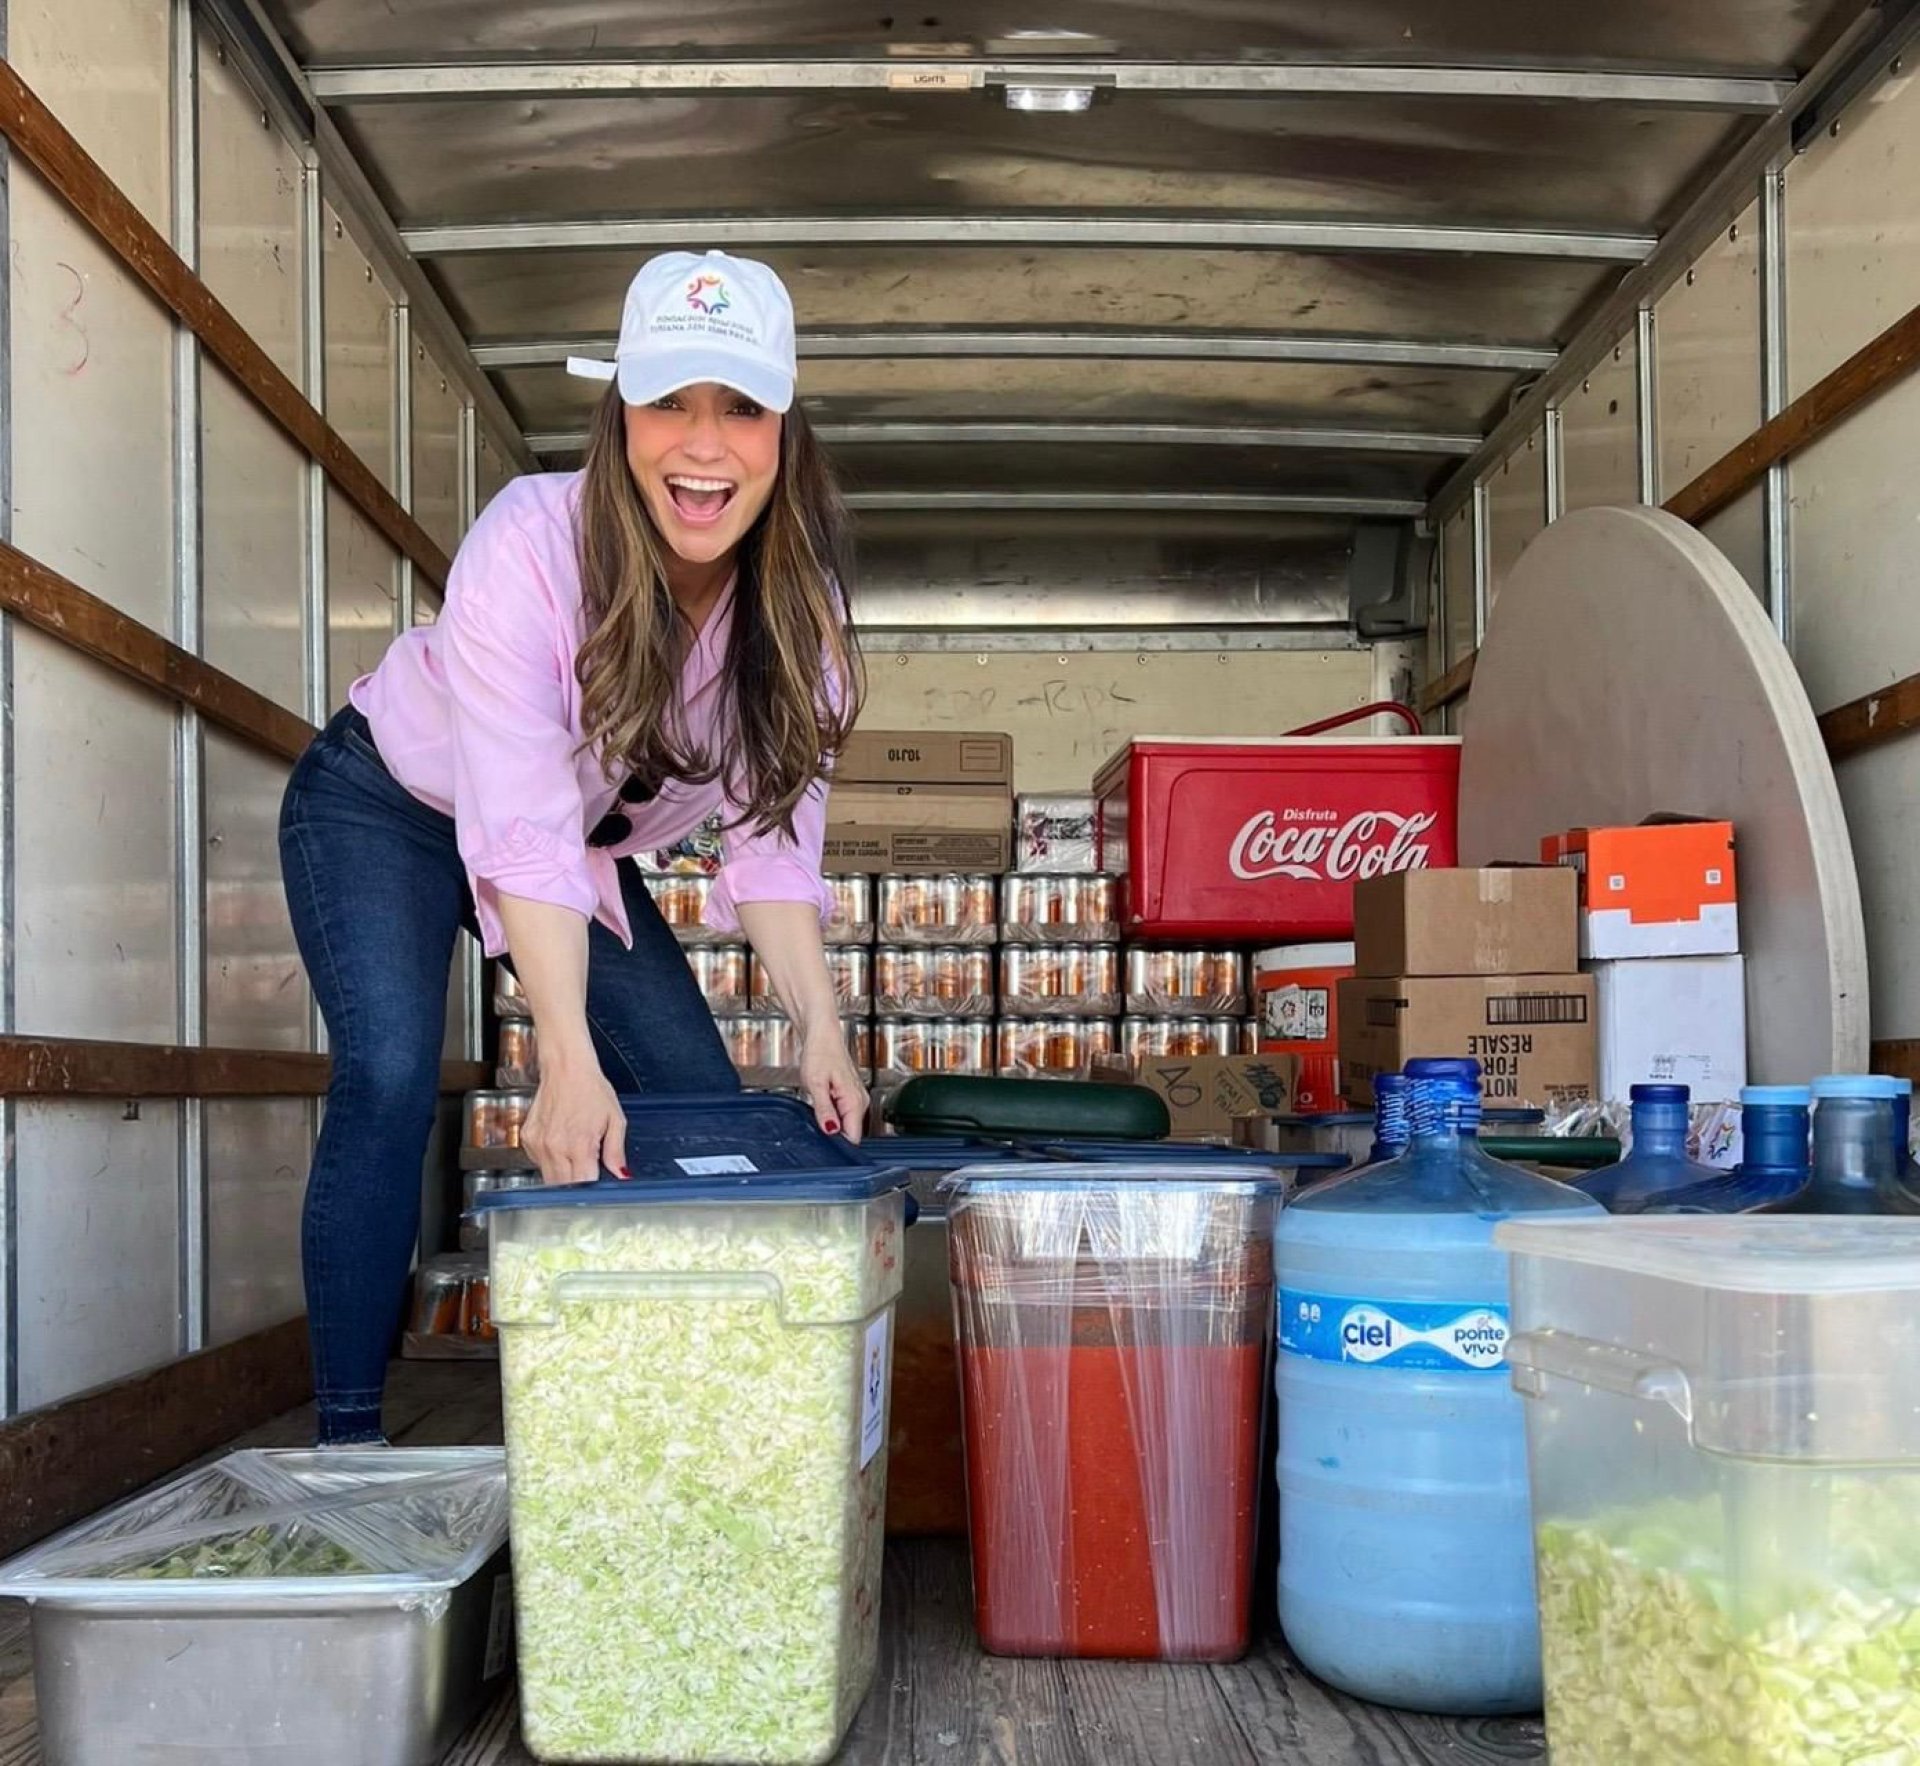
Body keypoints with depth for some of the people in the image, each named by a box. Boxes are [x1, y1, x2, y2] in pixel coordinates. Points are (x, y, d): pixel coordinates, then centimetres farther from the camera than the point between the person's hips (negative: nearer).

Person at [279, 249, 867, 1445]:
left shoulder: (793, 598, -18)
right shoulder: (533, 544, -34)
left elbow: (773, 832, -16)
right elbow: (520, 831, -39)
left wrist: (822, 1029, -27)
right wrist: (569, 1061, -45)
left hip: (588, 846, 5)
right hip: (389, 808, -5)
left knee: (700, 1096, -4)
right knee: (391, 1079, -24)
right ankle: (348, 1437, -15)